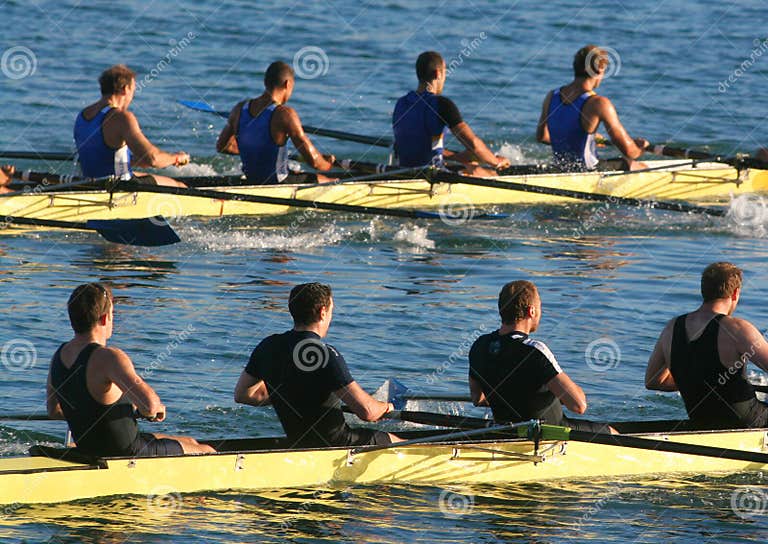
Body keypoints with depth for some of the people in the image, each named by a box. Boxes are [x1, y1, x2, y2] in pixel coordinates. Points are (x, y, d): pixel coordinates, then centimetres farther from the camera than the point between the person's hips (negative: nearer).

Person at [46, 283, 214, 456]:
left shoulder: (59, 356, 0)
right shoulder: (109, 358, -27)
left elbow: (54, 412, 13)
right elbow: (149, 402, -39)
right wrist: (156, 407, -15)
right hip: (127, 453, -9)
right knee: (207, 453, 13)